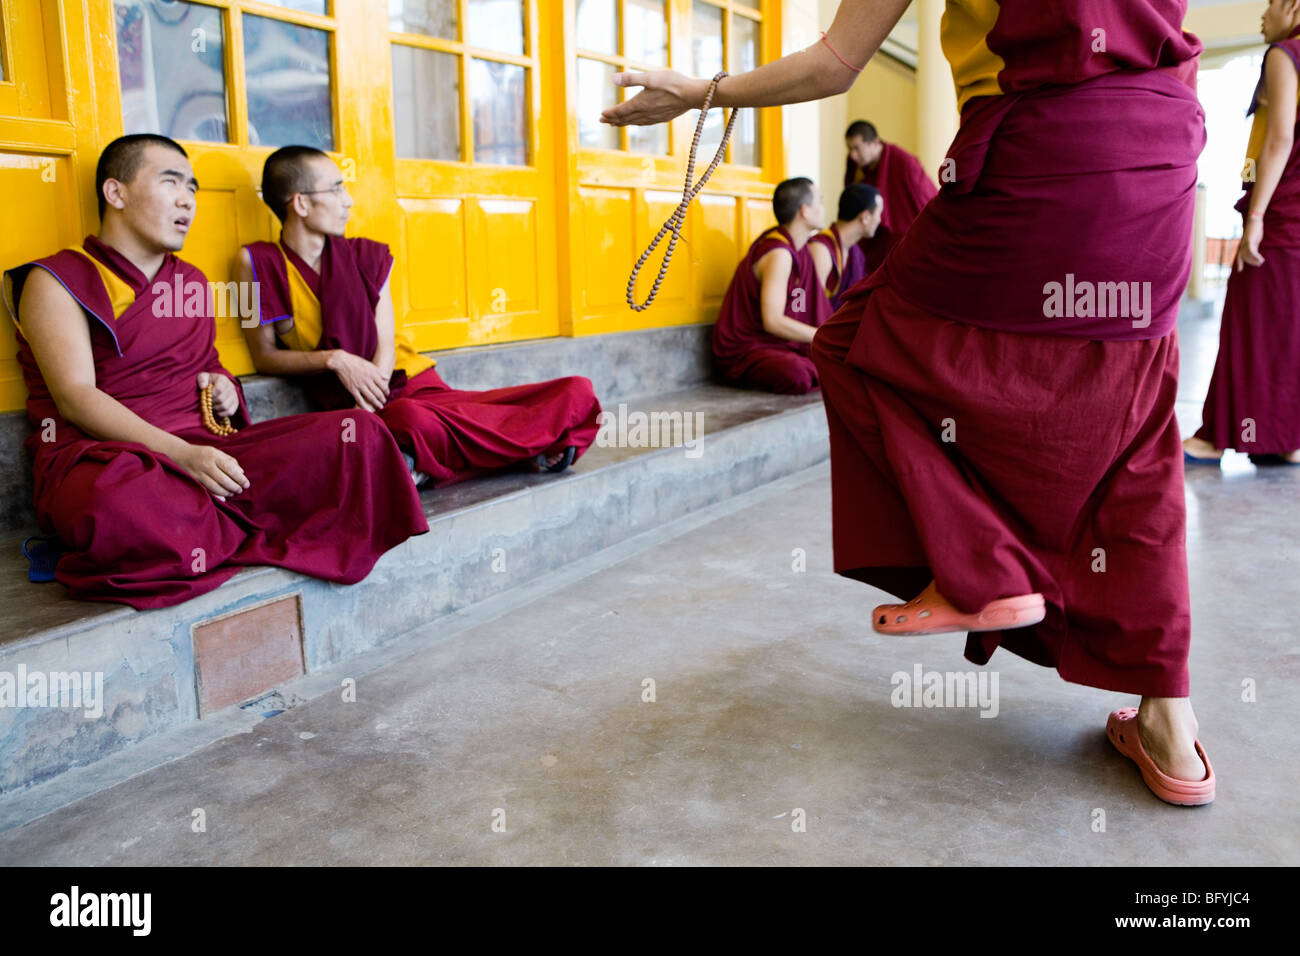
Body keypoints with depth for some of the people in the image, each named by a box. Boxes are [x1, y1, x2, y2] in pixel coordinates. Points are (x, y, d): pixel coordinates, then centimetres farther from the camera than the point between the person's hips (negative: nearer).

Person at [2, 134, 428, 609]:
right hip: (102, 456, -6)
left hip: (202, 449, 6)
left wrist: (223, 387, 11)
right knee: (114, 504, -46)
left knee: (361, 434, -15)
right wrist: (181, 453, -23)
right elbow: (76, 398, -9)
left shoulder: (192, 281, 24)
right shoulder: (57, 281, 4)